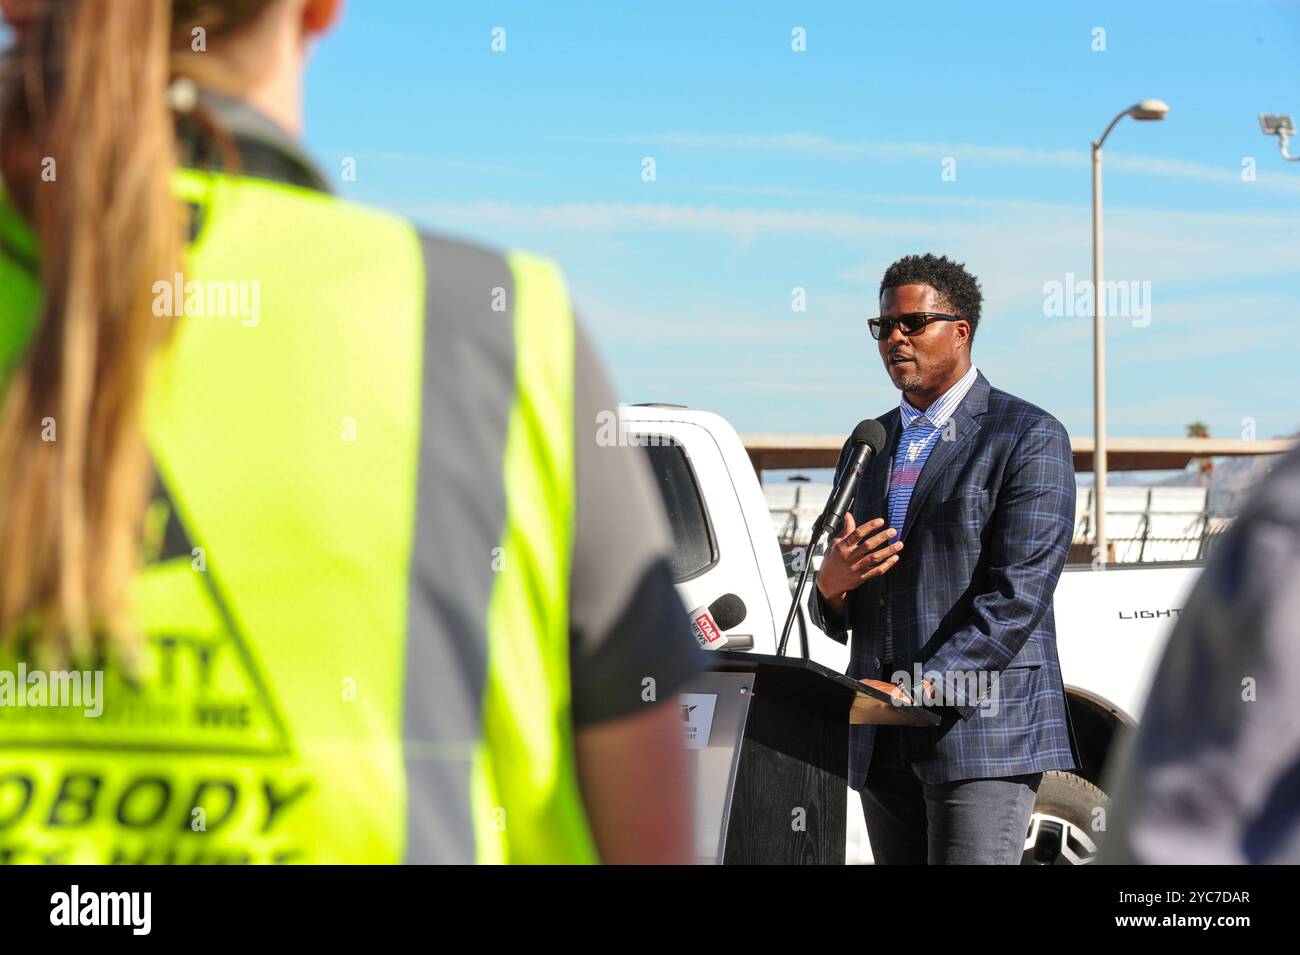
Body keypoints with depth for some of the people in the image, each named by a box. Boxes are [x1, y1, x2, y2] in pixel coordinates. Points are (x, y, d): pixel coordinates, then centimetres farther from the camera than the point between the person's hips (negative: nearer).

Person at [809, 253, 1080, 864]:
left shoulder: (1028, 438, -3)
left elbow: (1016, 597, -13)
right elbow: (835, 619, 20)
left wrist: (920, 688, -21)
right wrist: (830, 583, -5)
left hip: (982, 730, -6)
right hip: (881, 744, 6)